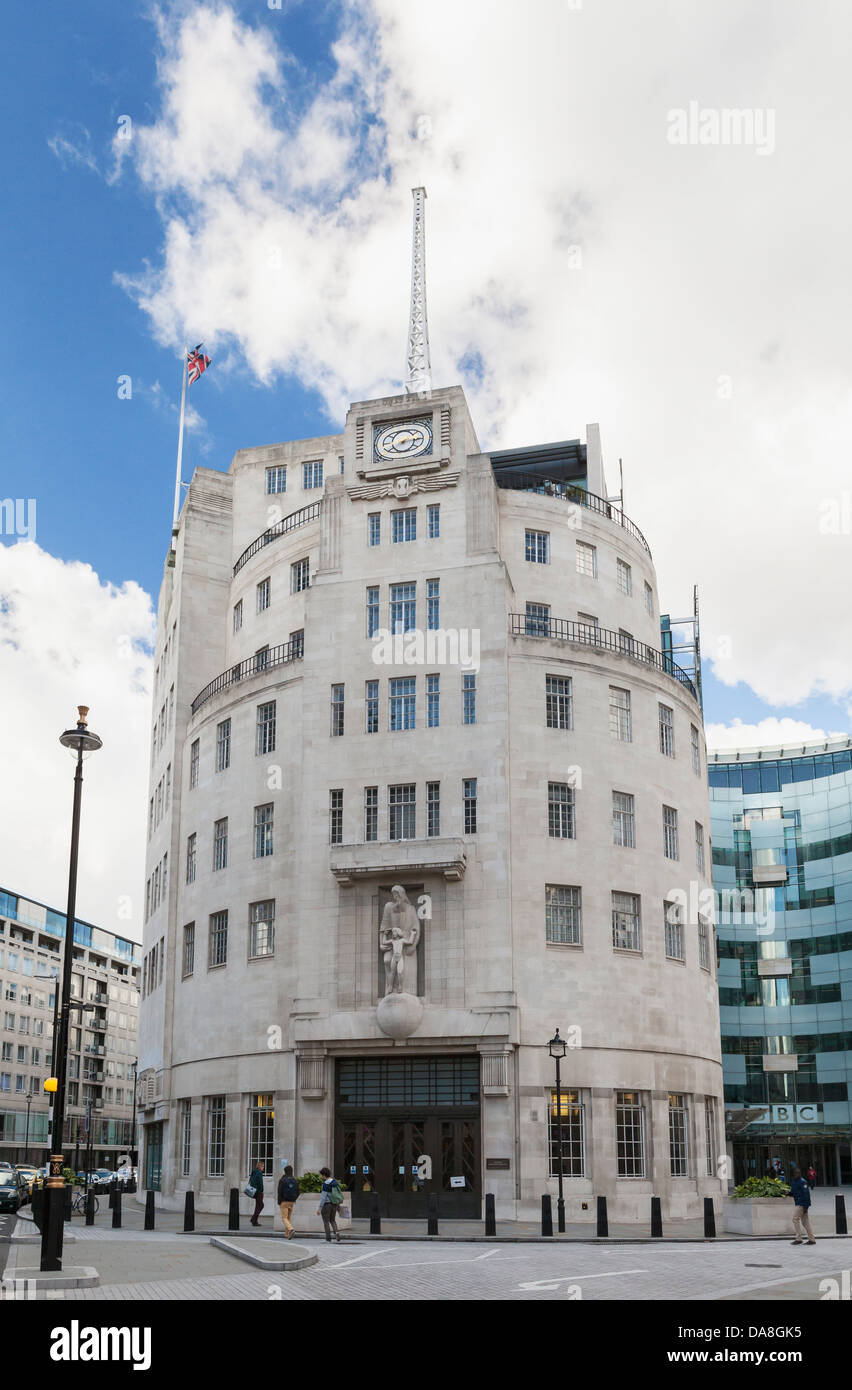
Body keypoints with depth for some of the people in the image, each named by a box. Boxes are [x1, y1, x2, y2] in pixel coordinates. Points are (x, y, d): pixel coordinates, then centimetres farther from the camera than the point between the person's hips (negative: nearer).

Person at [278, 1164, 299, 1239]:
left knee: (284, 1218, -3)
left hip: (284, 1202, -5)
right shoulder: (294, 1181, 3)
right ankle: (288, 1234, 15)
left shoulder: (282, 1180, -10)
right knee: (289, 1218, 15)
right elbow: (297, 1192, 4)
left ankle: (291, 1229, -26)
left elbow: (280, 1192, -12)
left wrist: (279, 1201, -1)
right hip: (292, 1202, 5)